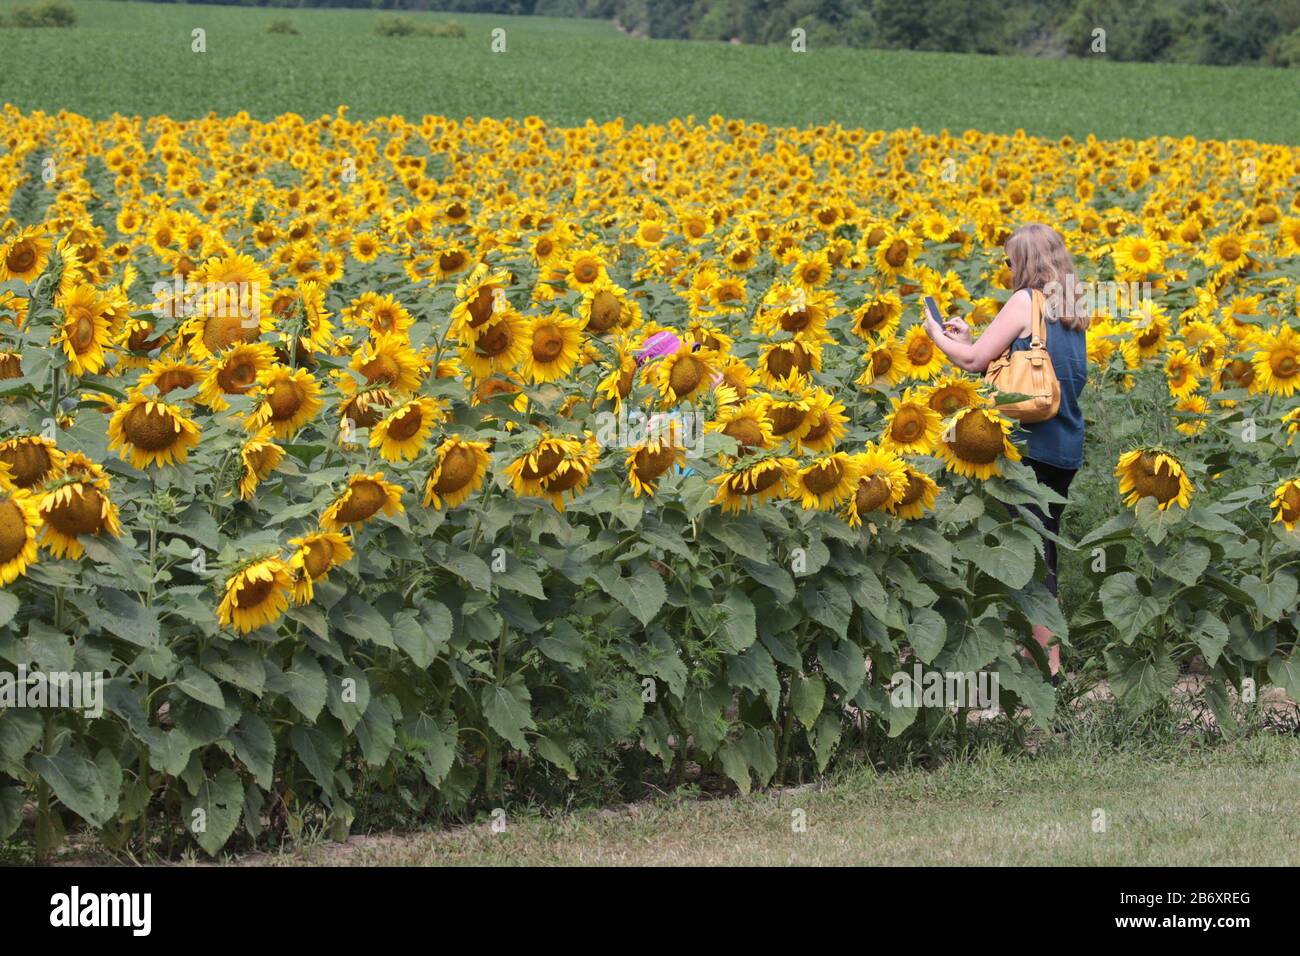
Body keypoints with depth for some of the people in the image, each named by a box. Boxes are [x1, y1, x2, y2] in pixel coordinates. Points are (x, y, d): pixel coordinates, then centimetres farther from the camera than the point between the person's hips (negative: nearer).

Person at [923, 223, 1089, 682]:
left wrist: (938, 335, 7)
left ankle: (1047, 662, -7)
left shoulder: (1025, 302, -10)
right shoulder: (1072, 312, 14)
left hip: (1030, 445, -8)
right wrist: (970, 338, 24)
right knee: (1045, 549, 15)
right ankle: (1041, 645, 21)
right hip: (1067, 449, 8)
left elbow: (974, 360, -11)